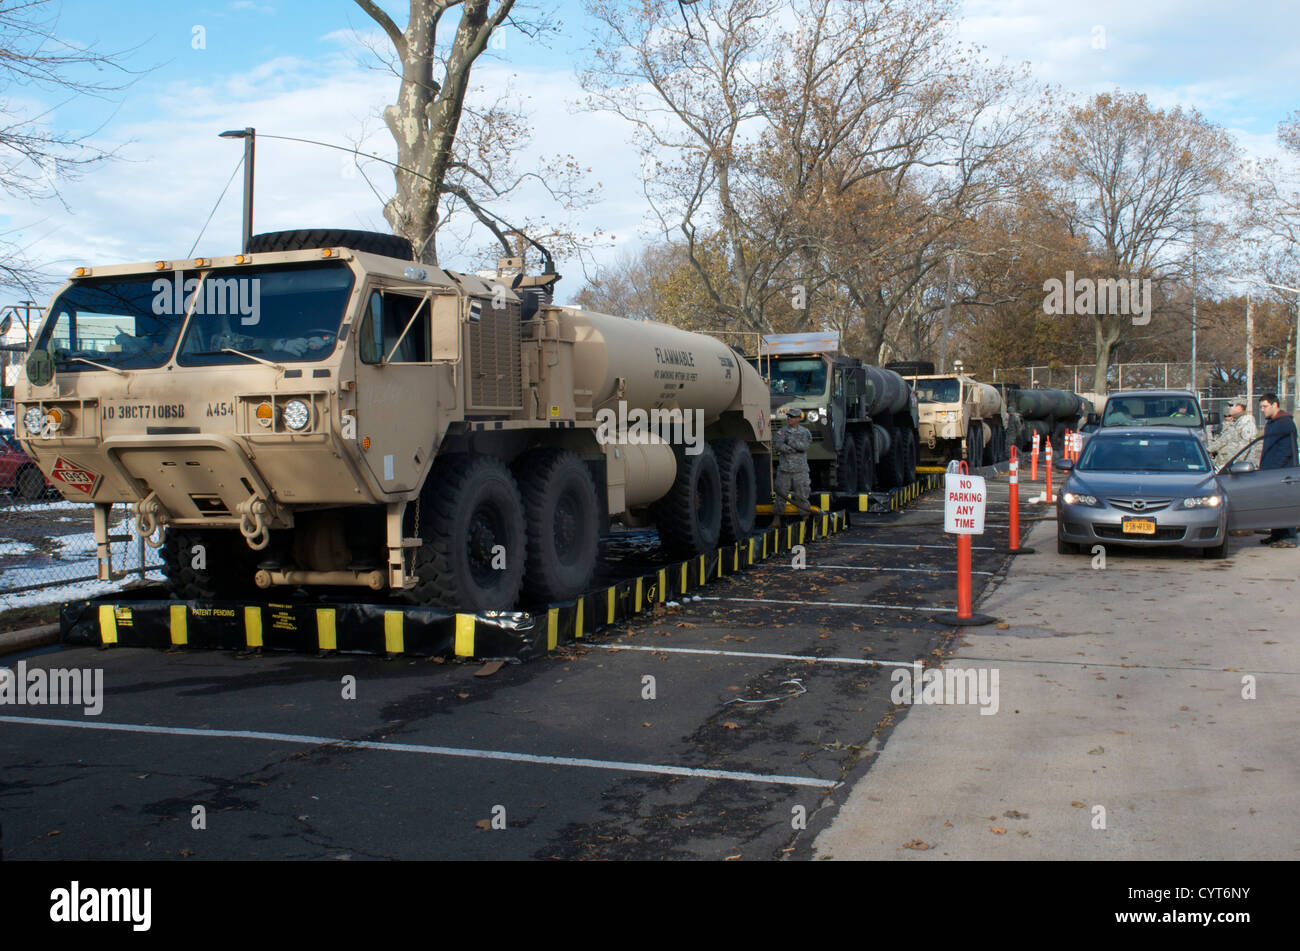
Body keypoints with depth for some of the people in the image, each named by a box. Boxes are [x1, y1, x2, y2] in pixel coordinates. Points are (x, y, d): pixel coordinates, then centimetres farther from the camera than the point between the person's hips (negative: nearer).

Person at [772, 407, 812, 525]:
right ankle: (777, 520, 14)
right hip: (784, 469, 0)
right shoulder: (781, 432, 3)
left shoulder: (805, 433, 4)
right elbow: (777, 446, -14)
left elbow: (805, 445, -14)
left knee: (802, 496, 3)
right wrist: (796, 449, -16)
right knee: (781, 495, 4)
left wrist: (790, 441, -20)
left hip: (800, 470, 0)